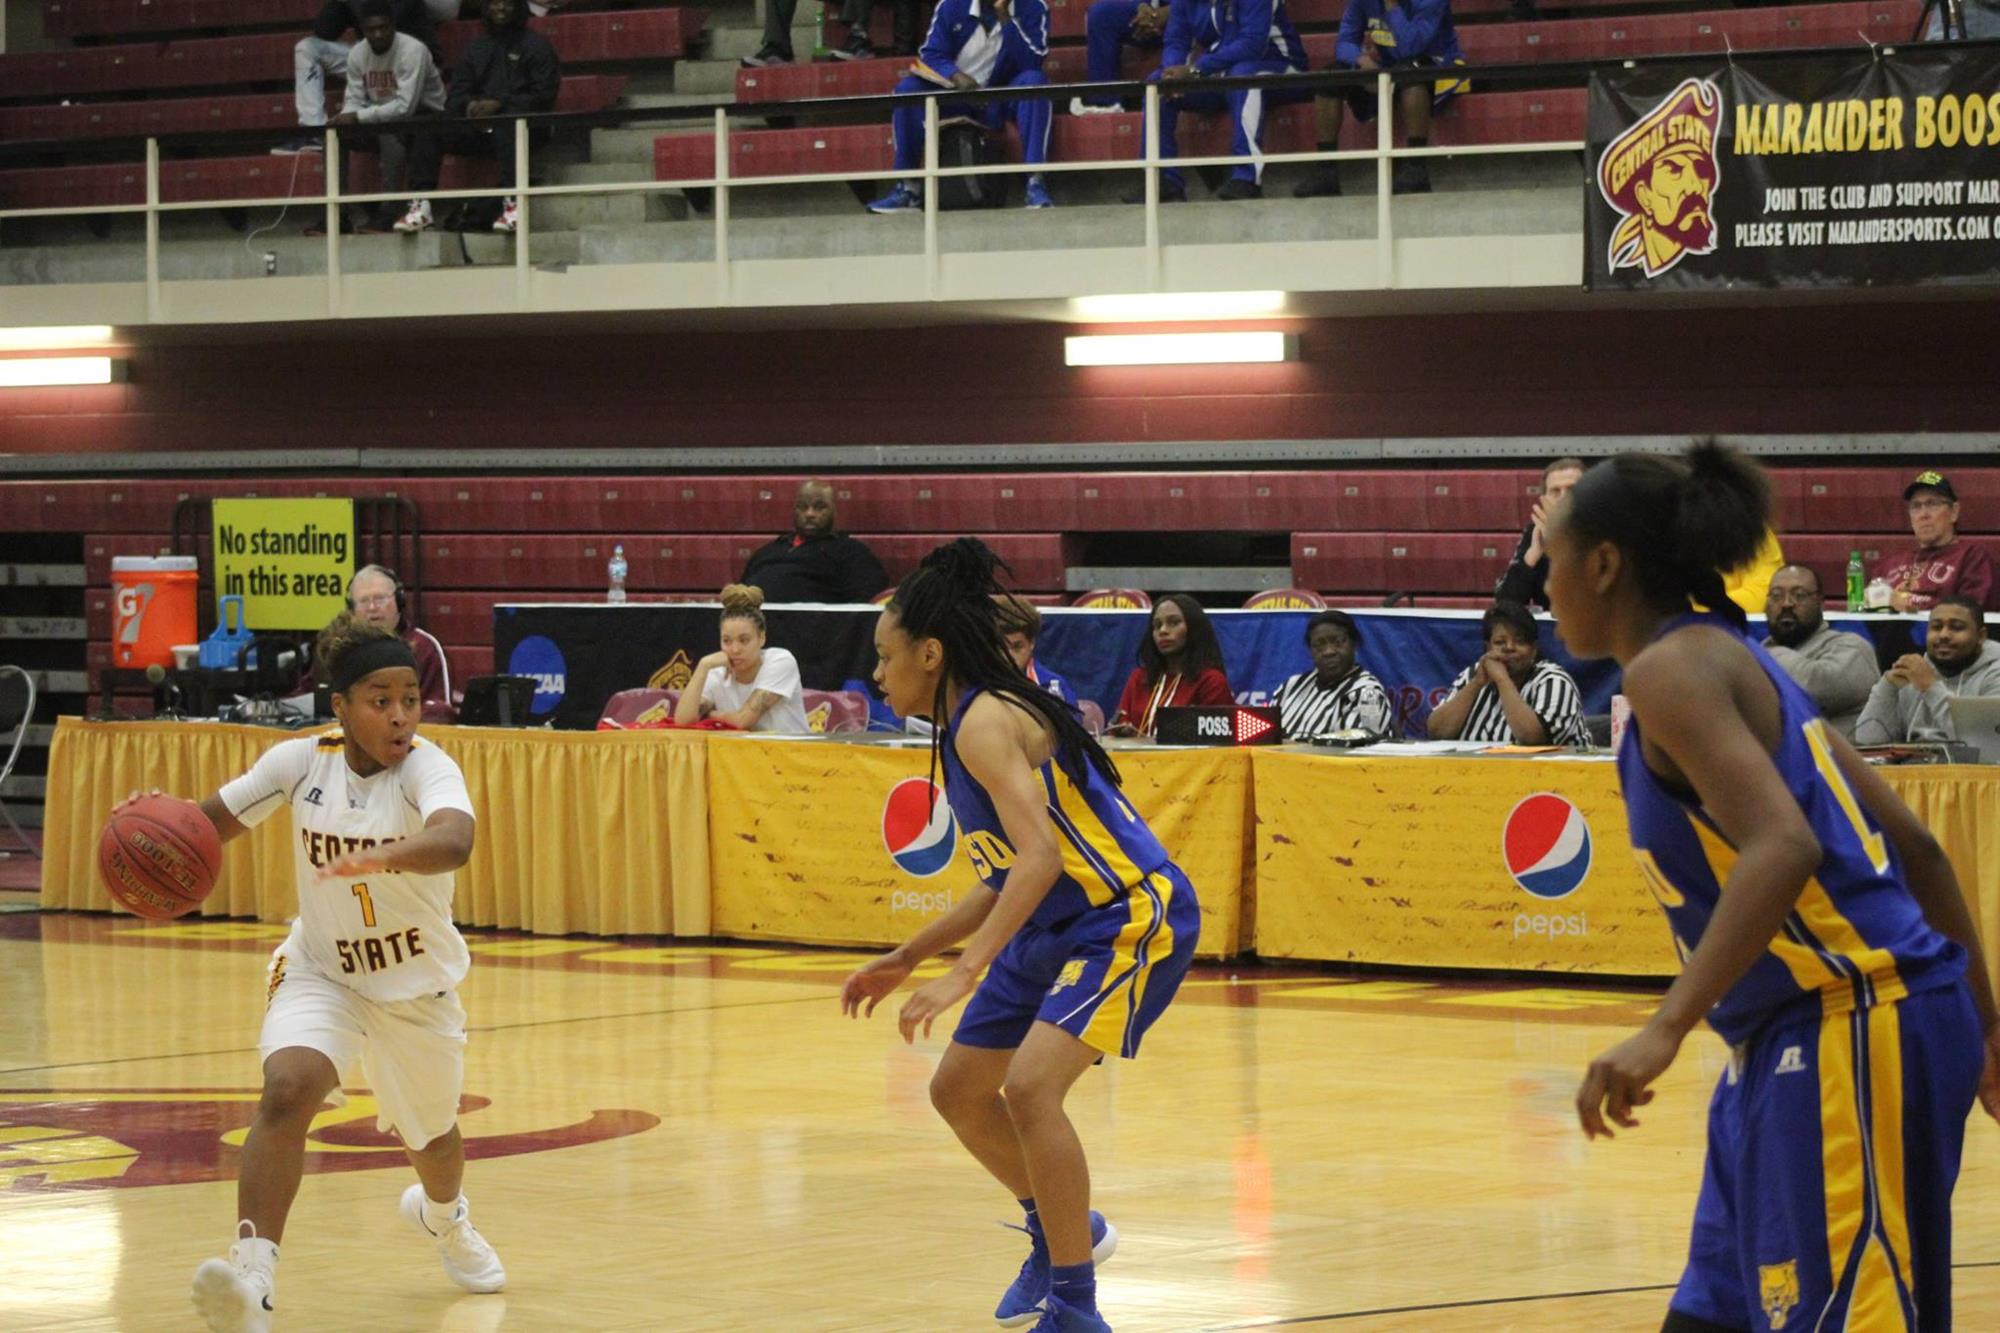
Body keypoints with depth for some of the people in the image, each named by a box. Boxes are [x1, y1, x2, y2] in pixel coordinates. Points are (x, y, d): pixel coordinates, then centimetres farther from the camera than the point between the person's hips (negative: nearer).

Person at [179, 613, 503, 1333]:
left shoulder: (426, 768, -24)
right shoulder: (303, 761, -13)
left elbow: (453, 840, -45)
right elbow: (212, 822, -3)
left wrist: (383, 859, -65)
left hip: (418, 985, 0)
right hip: (320, 971, 0)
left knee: (431, 1137, 20)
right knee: (287, 1090, -29)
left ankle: (441, 1214, 58)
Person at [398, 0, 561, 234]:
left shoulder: (536, 45, 6)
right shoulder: (474, 48, 21)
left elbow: (544, 96, -4)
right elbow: (456, 95, 15)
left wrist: (499, 104, -16)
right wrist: (470, 104, -11)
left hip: (522, 125, -5)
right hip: (476, 125, 5)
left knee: (506, 123, -40)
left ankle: (513, 204, -50)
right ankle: (420, 204, -27)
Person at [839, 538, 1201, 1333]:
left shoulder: (987, 720, -19)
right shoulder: (961, 730, 10)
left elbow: (1040, 857, -32)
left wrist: (963, 975, -36)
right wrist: (906, 960, 19)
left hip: (1130, 917, -11)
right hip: (1053, 926, 11)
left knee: (1030, 1087, -25)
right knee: (958, 1091, 15)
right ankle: (1064, 1232, 37)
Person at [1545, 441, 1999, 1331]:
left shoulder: (1673, 666, -10)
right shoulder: (1727, 658, 18)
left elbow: (1783, 848, -25)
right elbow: (1912, 844, 19)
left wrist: (1665, 1030, -30)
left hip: (1848, 1035, -10)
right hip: (1793, 1040, 10)